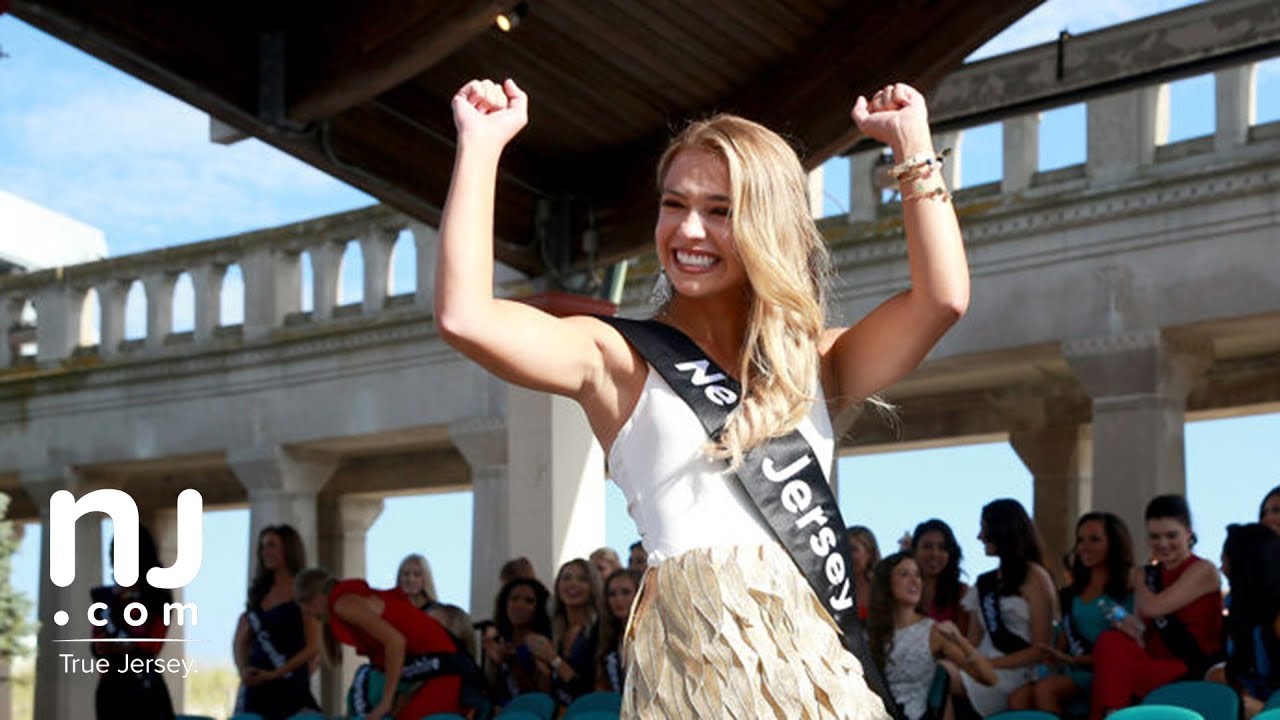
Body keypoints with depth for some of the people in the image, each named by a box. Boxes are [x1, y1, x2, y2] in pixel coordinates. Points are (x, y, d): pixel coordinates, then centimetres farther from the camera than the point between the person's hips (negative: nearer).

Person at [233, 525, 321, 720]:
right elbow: (241, 640, 13)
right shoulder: (260, 592, 15)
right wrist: (243, 669, -7)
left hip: (290, 685, -6)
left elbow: (313, 648, -8)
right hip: (256, 685, 6)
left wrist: (274, 674, -15)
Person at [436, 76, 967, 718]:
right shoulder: (622, 361, 6)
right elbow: (464, 318, -7)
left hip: (814, 659, 3)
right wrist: (481, 146, -3)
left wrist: (912, 144, 5)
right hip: (688, 658, -3)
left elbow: (943, 298, 1)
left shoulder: (815, 364, 14)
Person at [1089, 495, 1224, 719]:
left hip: (1197, 673, -6)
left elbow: (1153, 608, -16)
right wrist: (1128, 626, -10)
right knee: (1111, 640, -23)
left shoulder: (1203, 571, -5)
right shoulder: (1150, 573, 14)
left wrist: (1138, 581, 5)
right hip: (1159, 669, 6)